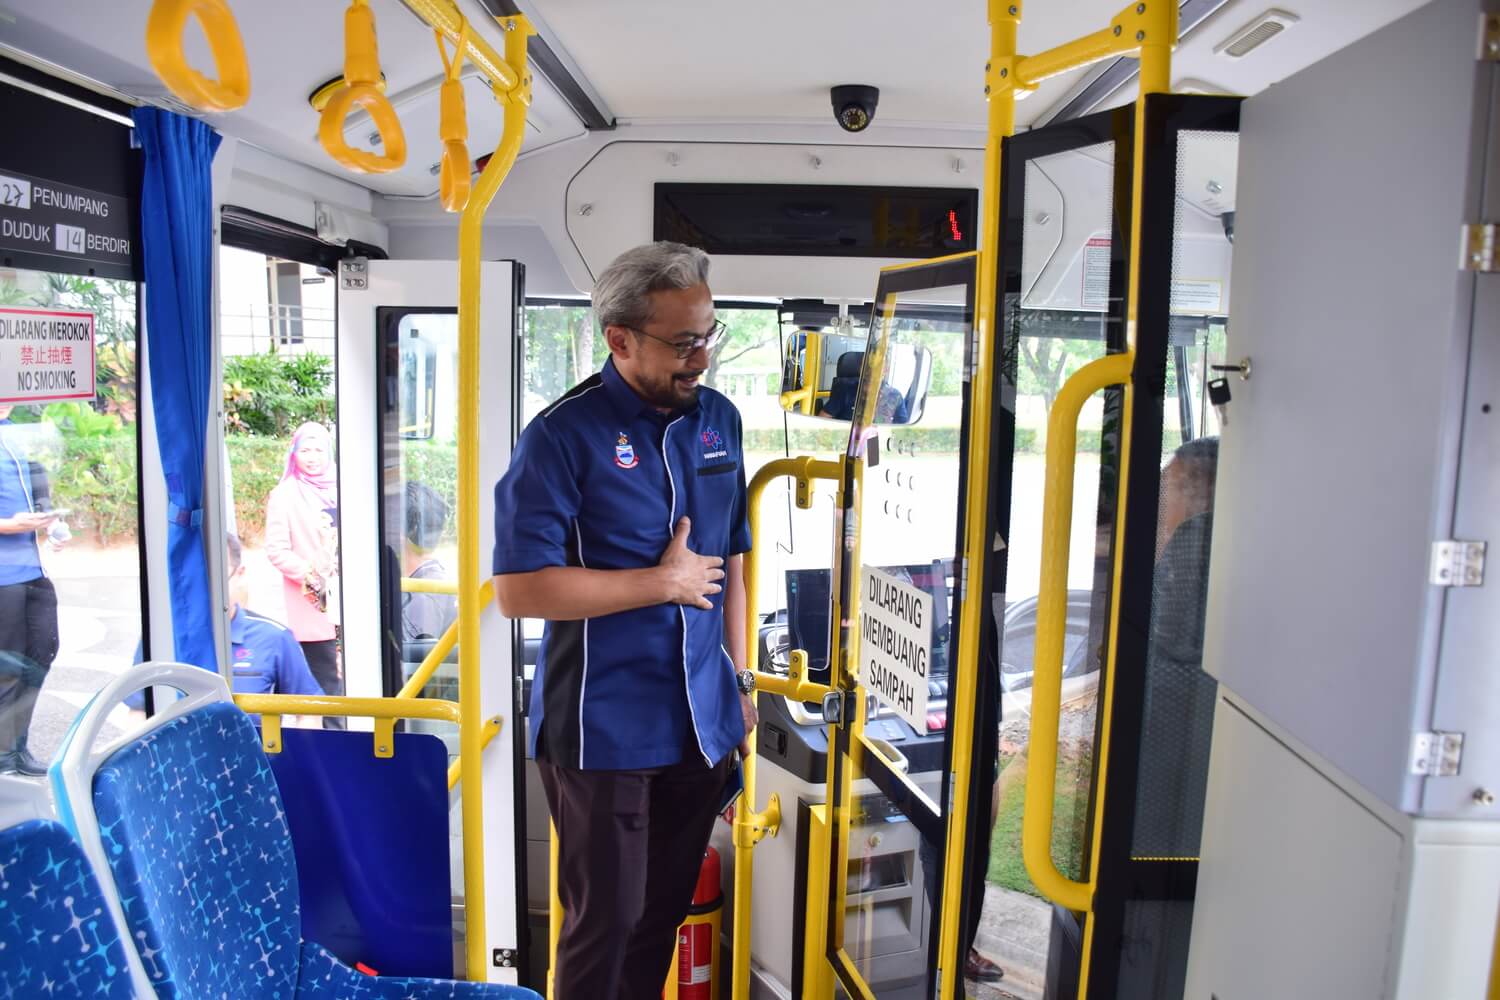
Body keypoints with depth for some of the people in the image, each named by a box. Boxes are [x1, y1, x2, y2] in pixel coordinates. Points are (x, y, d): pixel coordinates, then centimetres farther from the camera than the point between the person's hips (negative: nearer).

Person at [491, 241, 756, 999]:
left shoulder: (718, 419, 4)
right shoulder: (564, 434, -15)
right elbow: (520, 591, -20)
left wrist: (740, 681, 10)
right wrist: (665, 582, -16)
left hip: (701, 722, 6)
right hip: (605, 730, -5)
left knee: (665, 912, 20)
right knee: (606, 921, 10)